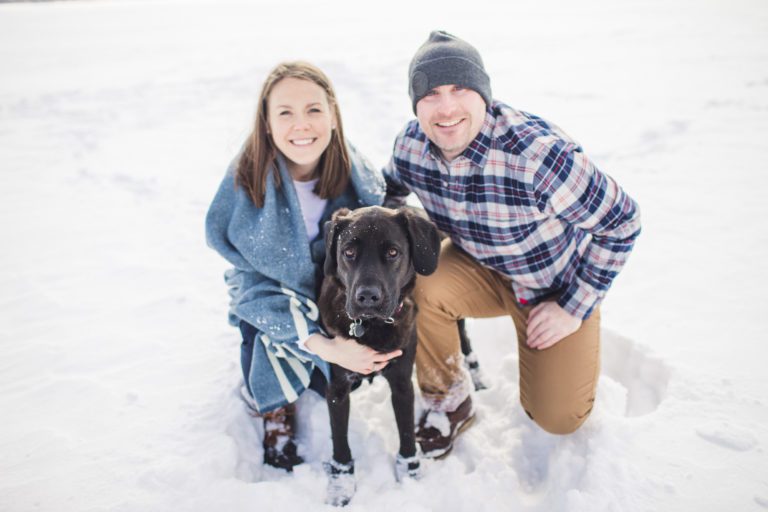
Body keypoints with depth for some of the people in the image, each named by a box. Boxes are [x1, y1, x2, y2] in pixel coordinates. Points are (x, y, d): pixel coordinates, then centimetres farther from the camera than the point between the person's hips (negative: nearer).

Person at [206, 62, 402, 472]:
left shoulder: (356, 176, -20)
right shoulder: (246, 182, -26)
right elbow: (255, 284, -24)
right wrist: (321, 344, -37)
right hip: (272, 300, -1)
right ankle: (276, 406, 18)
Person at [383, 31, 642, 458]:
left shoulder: (538, 153, -35)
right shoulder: (412, 144, -18)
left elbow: (622, 221, -21)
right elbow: (390, 194, 6)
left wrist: (575, 306, -17)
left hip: (558, 284, -3)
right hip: (480, 269, 3)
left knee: (558, 418, -2)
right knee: (418, 285, -29)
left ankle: (572, 353, 32)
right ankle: (450, 404, -3)